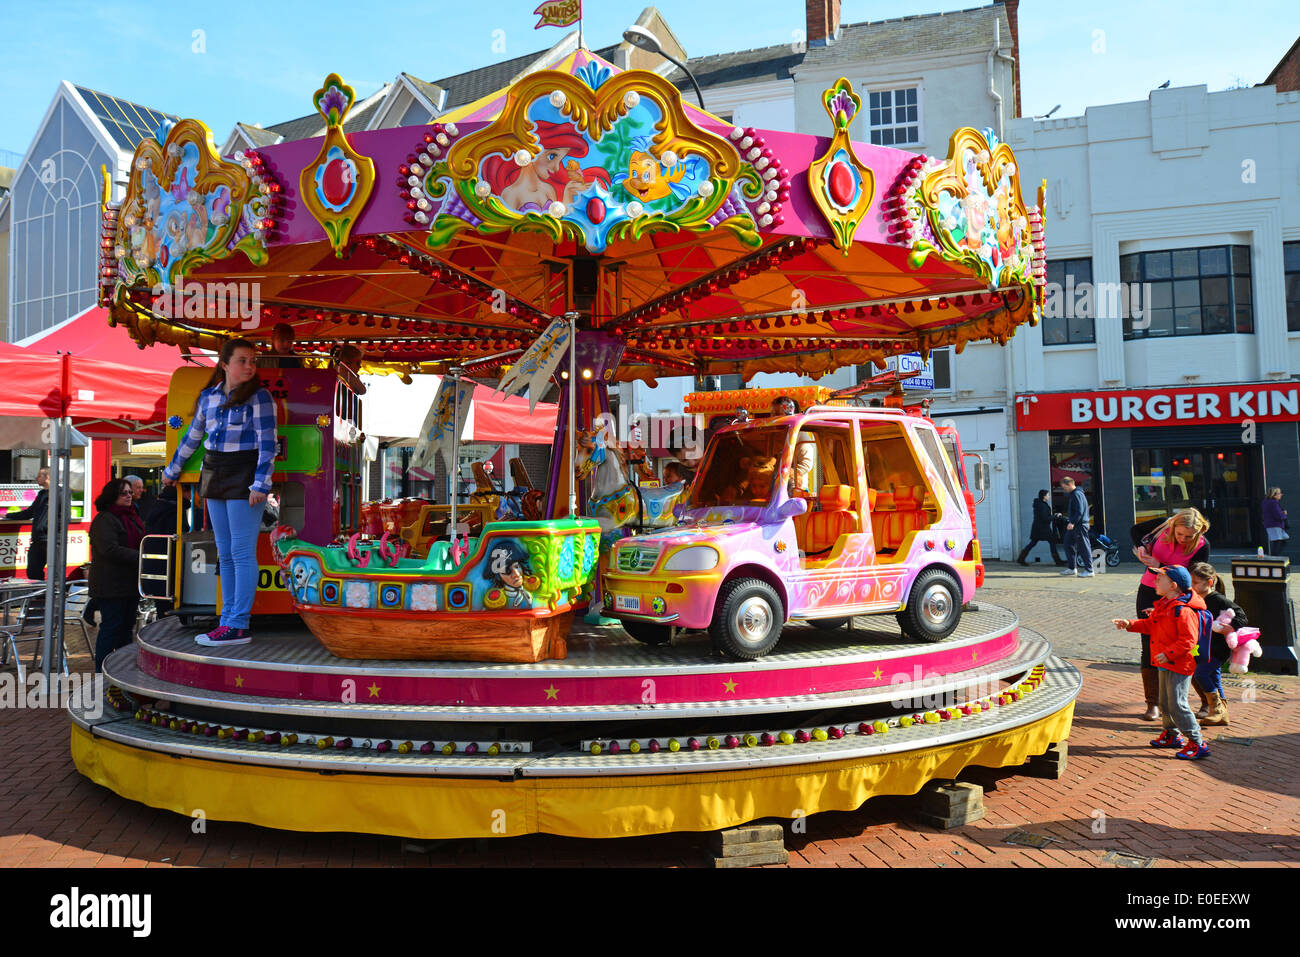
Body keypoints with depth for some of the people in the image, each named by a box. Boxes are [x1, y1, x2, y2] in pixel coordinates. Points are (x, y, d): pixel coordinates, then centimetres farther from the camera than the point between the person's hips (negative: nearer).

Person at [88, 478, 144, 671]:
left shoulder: (132, 518, 17)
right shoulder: (104, 520, -11)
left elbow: (140, 543, 28)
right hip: (112, 586, -9)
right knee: (111, 628, -5)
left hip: (131, 583, 9)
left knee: (126, 626, 13)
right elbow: (109, 549, -23)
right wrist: (139, 557, -24)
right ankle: (102, 673, 3)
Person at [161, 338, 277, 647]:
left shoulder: (258, 397, -7)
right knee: (225, 553, 9)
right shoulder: (209, 396, 10)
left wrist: (260, 484, -19)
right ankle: (228, 620, 15)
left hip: (244, 477, -6)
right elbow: (193, 435, 23)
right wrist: (172, 469, 33)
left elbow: (267, 443, -12)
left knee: (242, 552, -7)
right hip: (214, 476, 6)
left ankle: (238, 625, -4)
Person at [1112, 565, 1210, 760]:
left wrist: (1168, 653, -28)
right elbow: (1150, 625, 19)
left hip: (1179, 665, -10)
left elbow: (1188, 640, -24)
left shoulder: (1183, 610, -22)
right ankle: (1171, 735, 33)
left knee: (1177, 704, -9)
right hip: (1166, 664, 10)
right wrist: (1130, 624, 8)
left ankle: (1197, 743, -1)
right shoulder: (1162, 605, 9)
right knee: (1165, 701, 18)